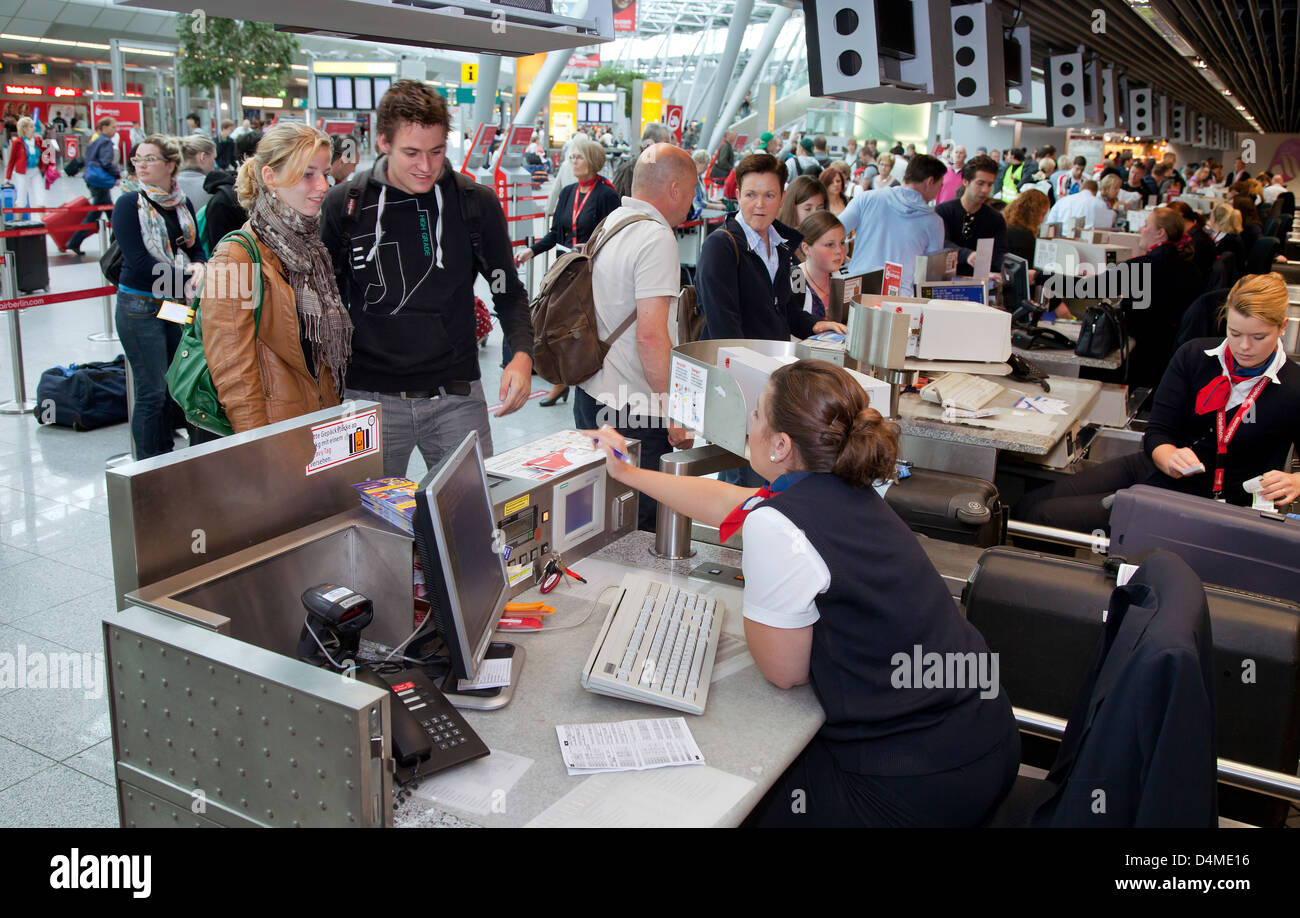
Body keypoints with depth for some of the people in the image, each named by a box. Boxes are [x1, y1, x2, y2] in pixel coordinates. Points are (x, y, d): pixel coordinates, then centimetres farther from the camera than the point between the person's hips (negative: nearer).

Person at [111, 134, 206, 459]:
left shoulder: (182, 203, 9)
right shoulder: (129, 204, -6)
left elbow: (196, 248, 12)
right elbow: (138, 261, -13)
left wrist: (197, 272, -10)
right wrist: (183, 283, -17)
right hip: (140, 307, -5)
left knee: (173, 385, 11)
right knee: (152, 391, -4)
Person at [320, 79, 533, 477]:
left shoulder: (476, 202, -1)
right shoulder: (344, 205, 0)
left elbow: (509, 291, 6)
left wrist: (522, 353, -12)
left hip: (457, 395, 0)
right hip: (369, 398, 0)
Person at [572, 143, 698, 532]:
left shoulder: (610, 223, 13)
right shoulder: (655, 238, -16)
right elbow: (651, 335, -23)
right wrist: (674, 413, -18)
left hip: (591, 397, 9)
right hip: (632, 412, -9)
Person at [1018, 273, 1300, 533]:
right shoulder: (1194, 356, 0)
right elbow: (1157, 432, -3)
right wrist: (1170, 458, -26)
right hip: (1153, 468, 5)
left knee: (1044, 517, -17)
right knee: (1027, 506, -6)